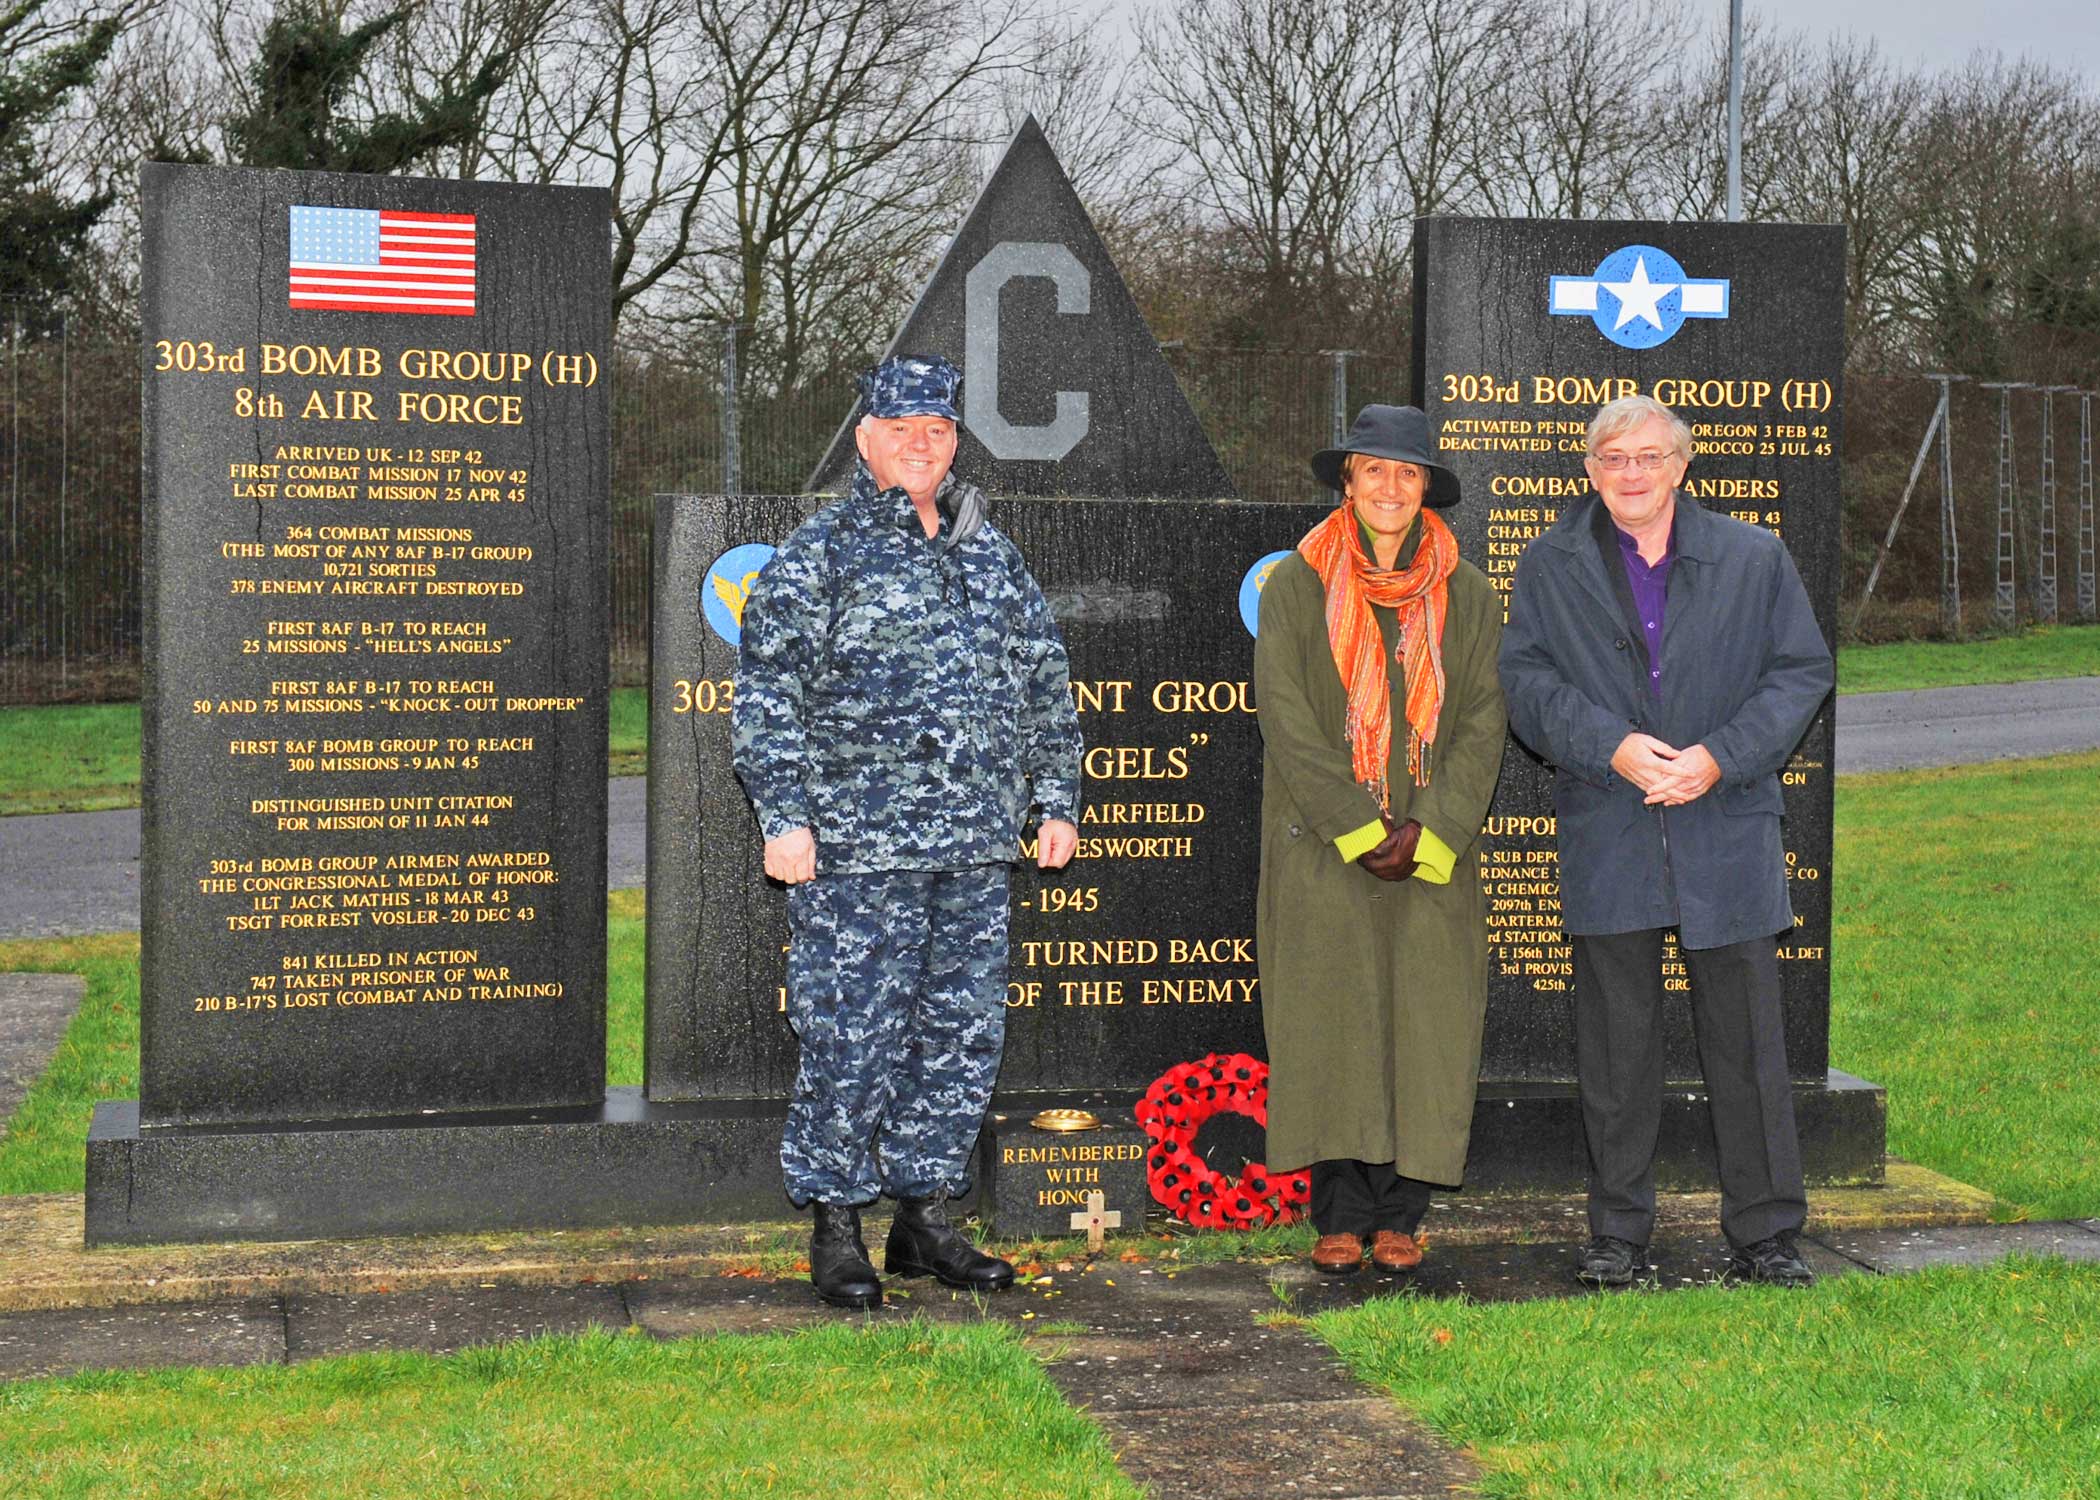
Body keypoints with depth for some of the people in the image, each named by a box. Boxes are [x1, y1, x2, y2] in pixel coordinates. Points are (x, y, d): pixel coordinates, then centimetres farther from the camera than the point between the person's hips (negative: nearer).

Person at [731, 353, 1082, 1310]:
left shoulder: (990, 553, 16)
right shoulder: (818, 554, -1)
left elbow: (1044, 684, 21)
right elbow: (765, 695, -6)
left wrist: (1056, 800, 16)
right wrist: (783, 817, -12)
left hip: (976, 846, 6)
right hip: (855, 847, -6)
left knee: (962, 1035, 9)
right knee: (850, 1039, -4)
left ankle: (925, 1220, 21)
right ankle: (834, 1232, 8)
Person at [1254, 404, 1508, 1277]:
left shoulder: (1466, 596, 8)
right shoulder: (1296, 585, 2)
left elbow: (1482, 722, 3)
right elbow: (1286, 716, -4)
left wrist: (1427, 830, -10)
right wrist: (1359, 828, -11)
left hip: (1433, 854, 2)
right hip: (1320, 846, -1)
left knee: (1425, 1020, -1)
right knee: (1328, 1019, -2)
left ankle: (1399, 1214, 9)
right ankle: (1341, 1215, 7)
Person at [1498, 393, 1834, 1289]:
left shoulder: (1754, 559, 7)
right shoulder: (1549, 567, 7)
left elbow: (1803, 670, 4)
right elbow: (1527, 675, 1)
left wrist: (1719, 758, -10)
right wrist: (1613, 747, -14)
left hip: (1727, 836, 0)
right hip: (1605, 838, 0)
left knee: (1746, 1039, 3)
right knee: (1615, 1045, 6)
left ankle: (1765, 1233, 13)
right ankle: (1618, 1234, 17)